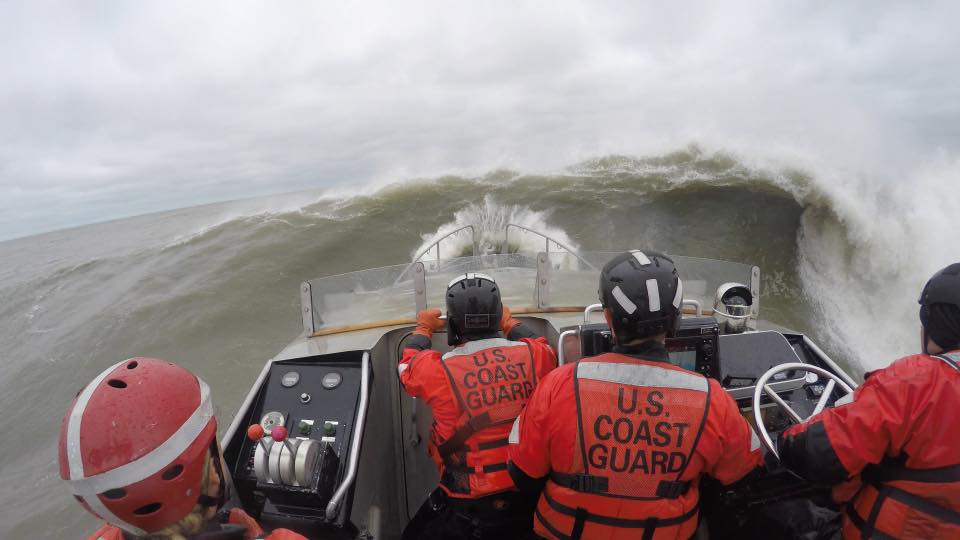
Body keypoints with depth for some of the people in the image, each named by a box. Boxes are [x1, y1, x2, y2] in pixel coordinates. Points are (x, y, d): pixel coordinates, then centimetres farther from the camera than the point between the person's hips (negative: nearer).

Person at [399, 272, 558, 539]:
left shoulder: (438, 371, -19)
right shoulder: (534, 355, -12)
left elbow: (407, 367, 5)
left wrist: (423, 330, 23)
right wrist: (509, 323, 28)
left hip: (471, 505, -2)